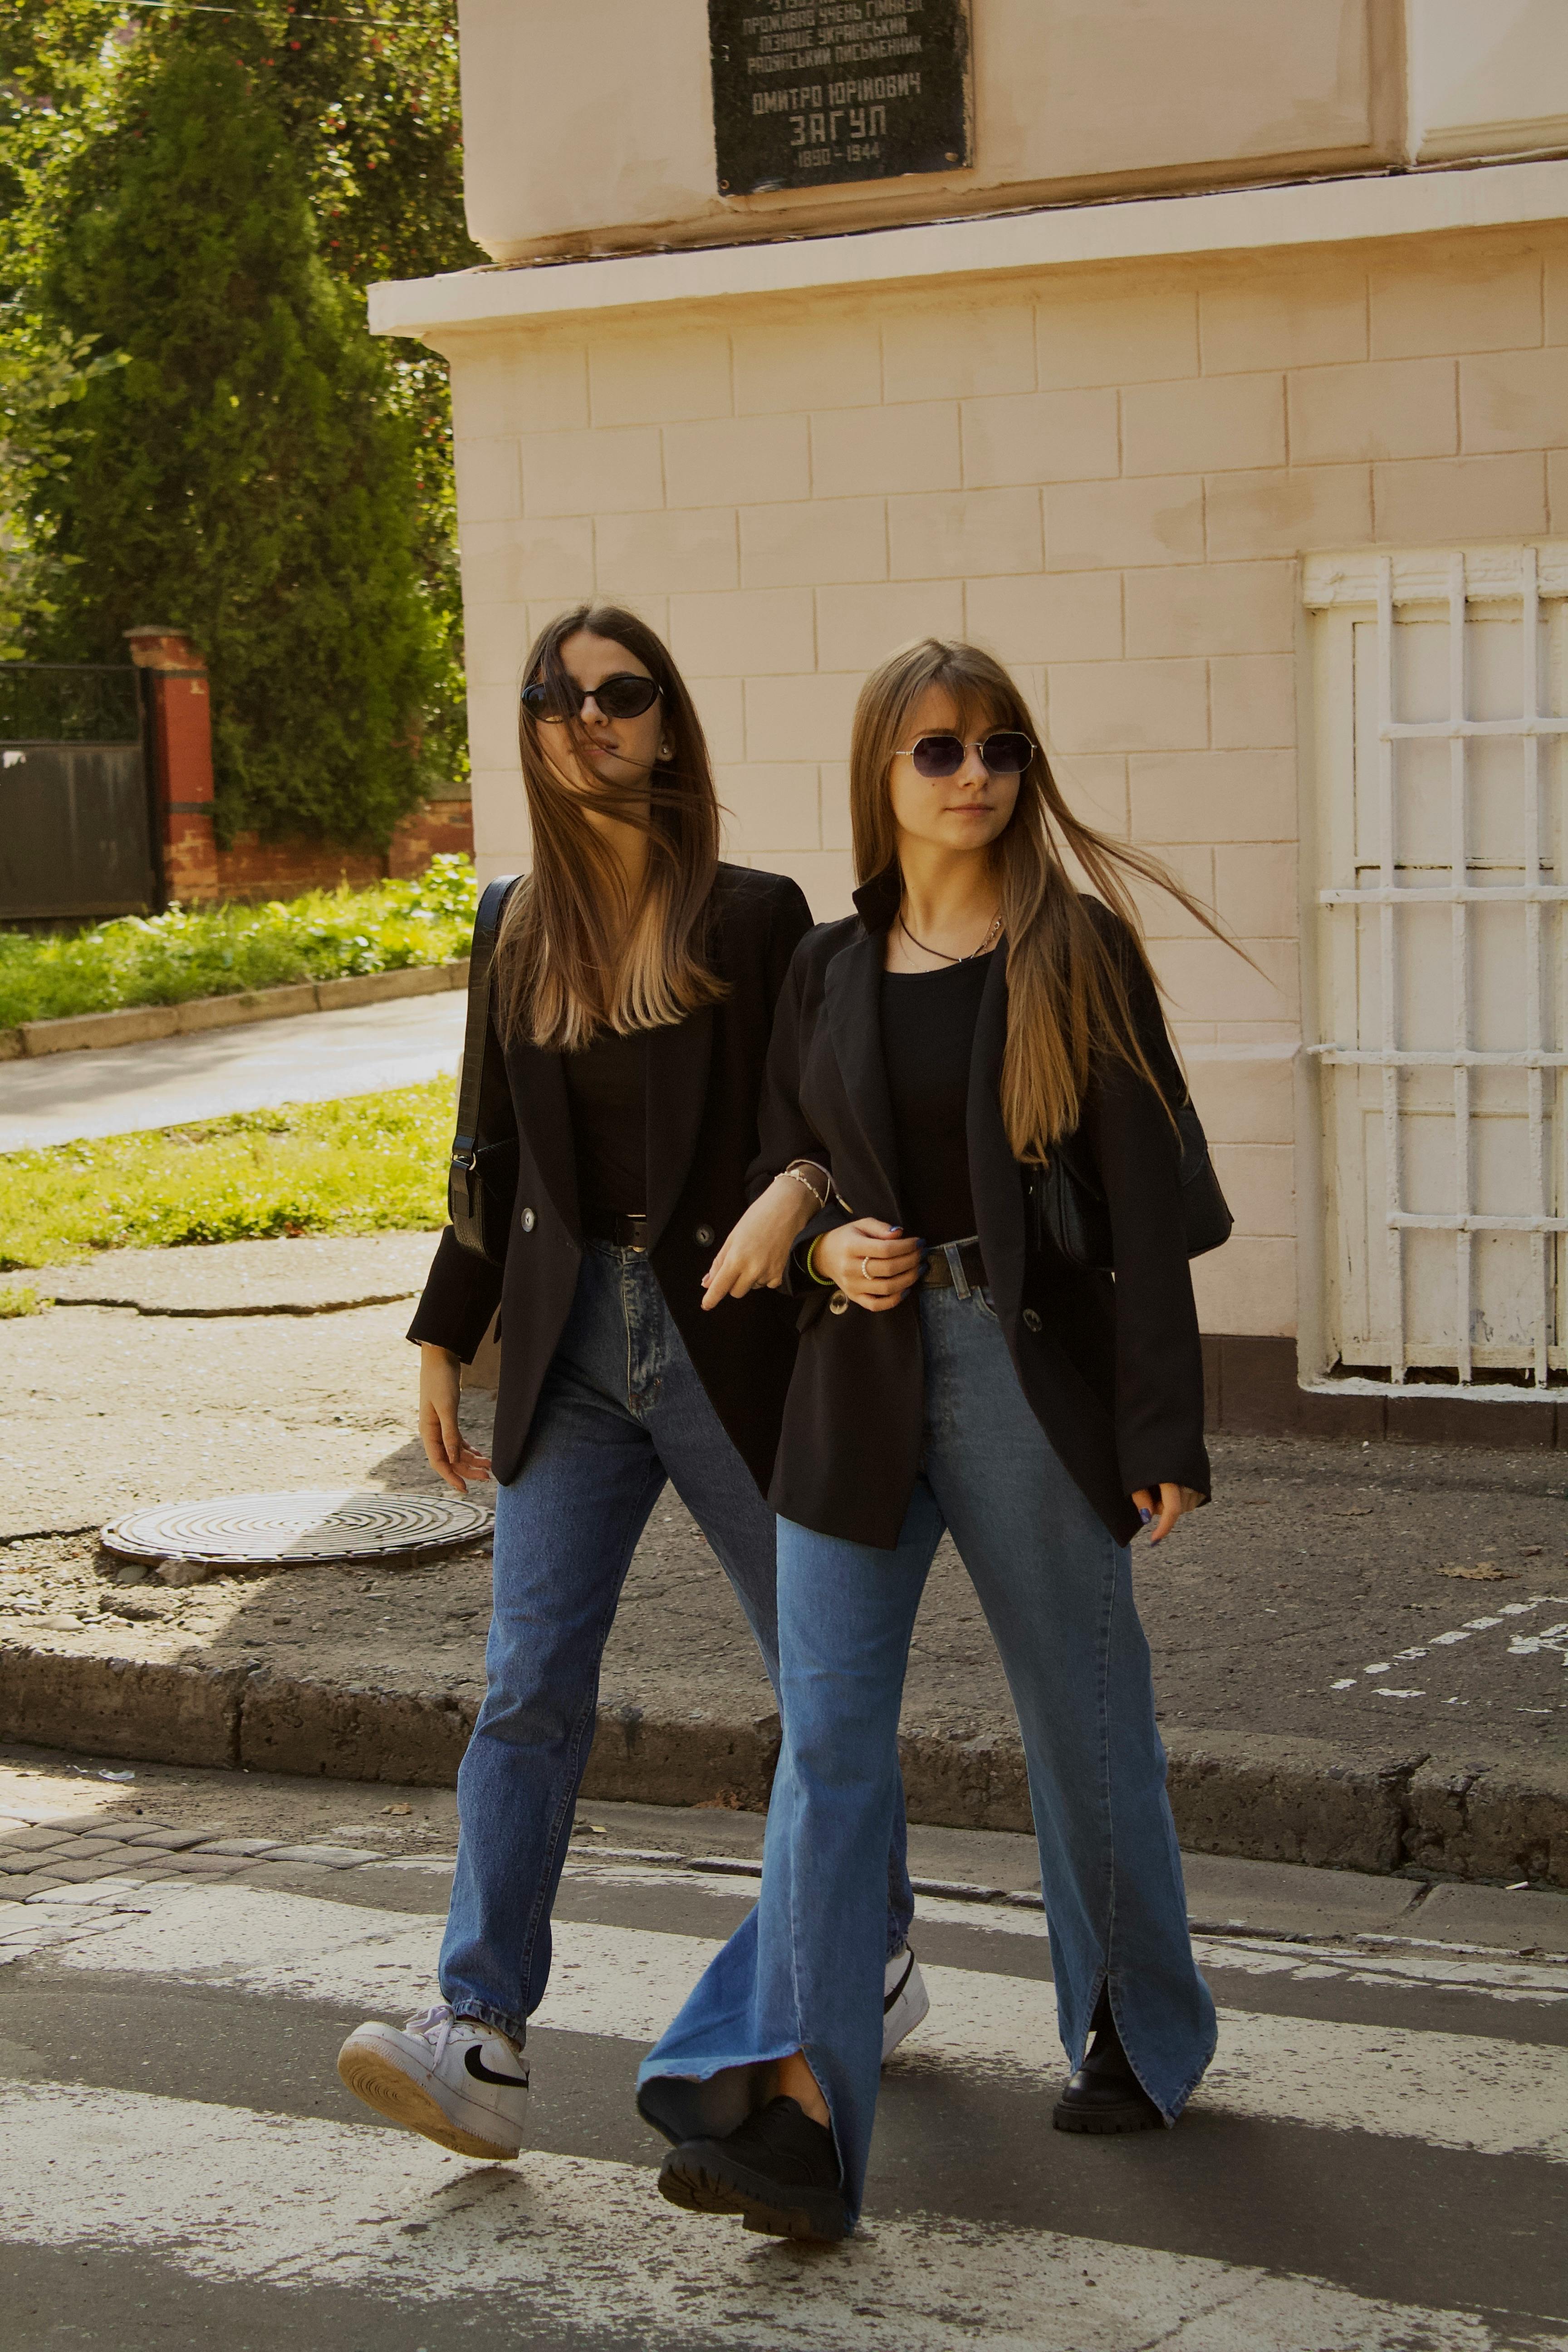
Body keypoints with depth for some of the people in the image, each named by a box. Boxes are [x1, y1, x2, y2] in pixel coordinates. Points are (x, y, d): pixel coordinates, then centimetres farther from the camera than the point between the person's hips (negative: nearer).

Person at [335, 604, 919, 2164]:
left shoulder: (753, 919, -4)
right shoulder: (521, 931, 8)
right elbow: (498, 1154, 14)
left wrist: (794, 1209, -21)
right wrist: (445, 1337, 13)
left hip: (729, 1344, -3)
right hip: (572, 1351, 3)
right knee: (528, 1682, -5)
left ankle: (878, 1961, 32)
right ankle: (482, 2043, -6)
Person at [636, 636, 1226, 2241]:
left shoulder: (1077, 952, -2)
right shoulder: (827, 969, 9)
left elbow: (1145, 1203, -6)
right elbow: (780, 1173, 18)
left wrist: (1162, 1433, -12)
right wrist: (823, 1250, -7)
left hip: (1029, 1382, -3)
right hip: (861, 1385, 3)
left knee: (1085, 1727, 9)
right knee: (828, 1735, -5)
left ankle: (1141, 2037, 31)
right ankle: (799, 2109, -8)